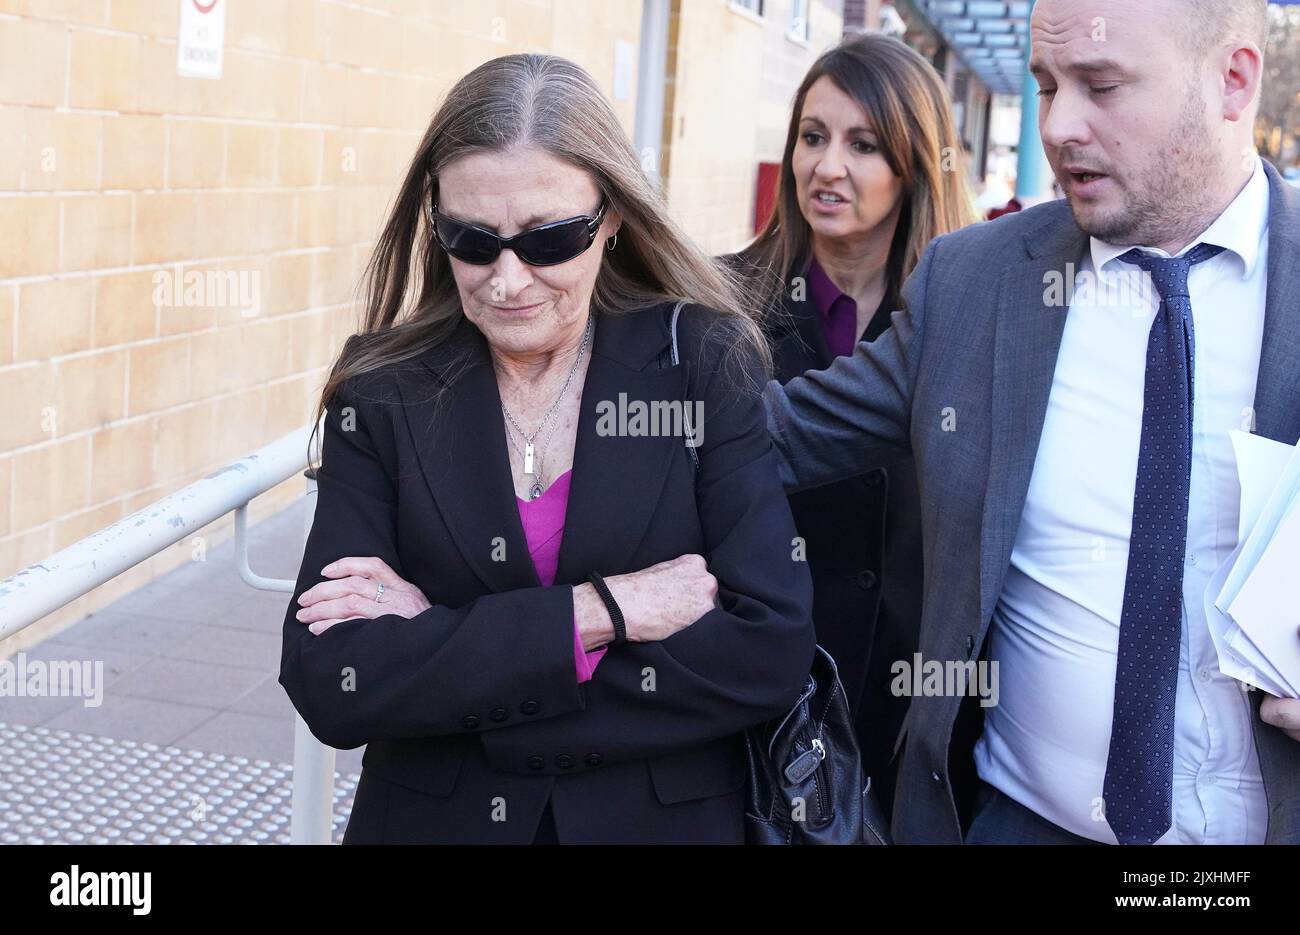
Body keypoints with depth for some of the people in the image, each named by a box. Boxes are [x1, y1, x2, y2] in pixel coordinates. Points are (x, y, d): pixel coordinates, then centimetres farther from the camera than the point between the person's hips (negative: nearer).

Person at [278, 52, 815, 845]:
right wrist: (597, 612, -23)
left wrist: (439, 651, -19)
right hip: (430, 819, 1)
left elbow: (771, 652, -19)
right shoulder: (382, 392, -9)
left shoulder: (706, 366, -12)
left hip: (668, 817, 0)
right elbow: (326, 682, -16)